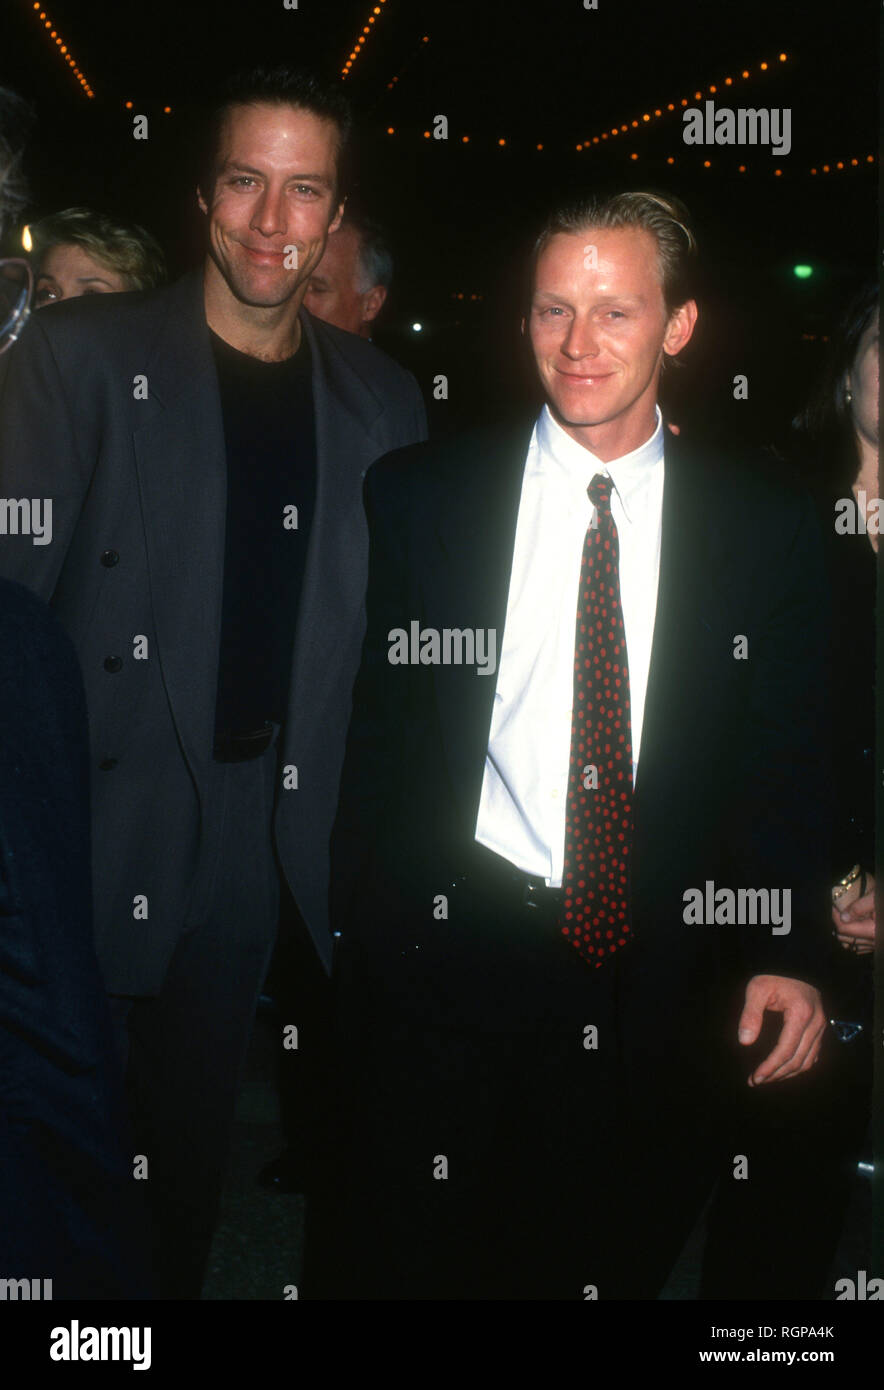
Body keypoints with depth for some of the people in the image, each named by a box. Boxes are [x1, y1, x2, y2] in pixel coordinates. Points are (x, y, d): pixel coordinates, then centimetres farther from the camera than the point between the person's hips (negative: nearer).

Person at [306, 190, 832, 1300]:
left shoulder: (767, 528, 1)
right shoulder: (417, 495, 1)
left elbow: (785, 757, 4)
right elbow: (374, 729, 4)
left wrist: (789, 951, -6)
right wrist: (368, 928, 0)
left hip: (665, 983, 1)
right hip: (449, 955, 0)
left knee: (611, 1265, 13)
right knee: (392, 1261, 8)